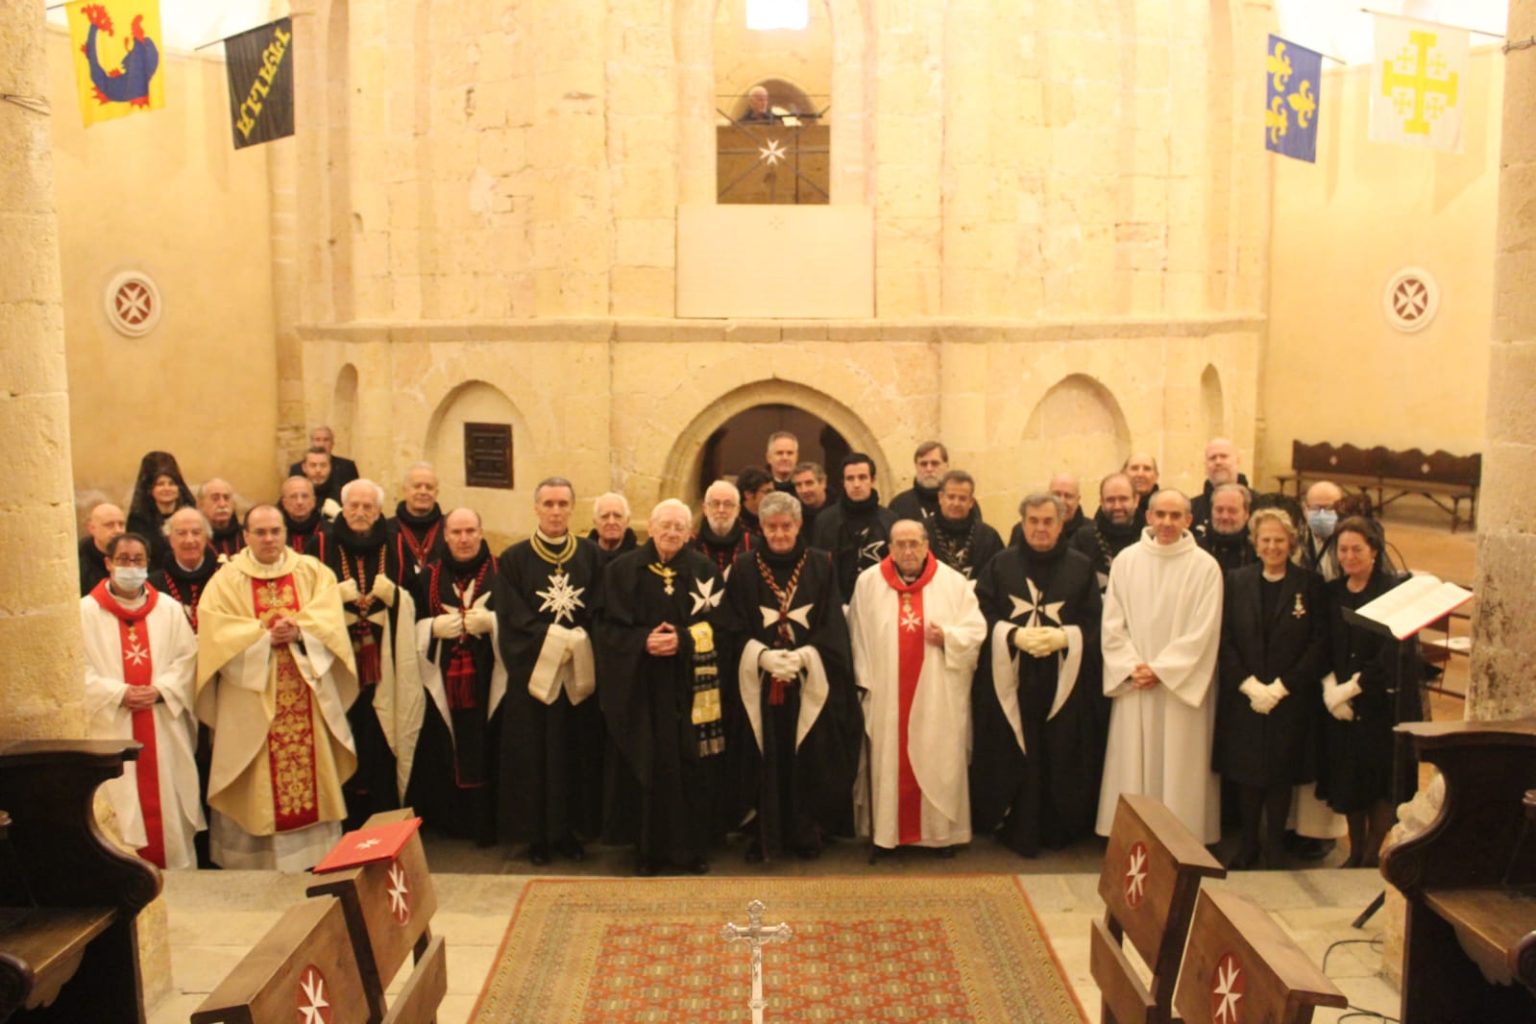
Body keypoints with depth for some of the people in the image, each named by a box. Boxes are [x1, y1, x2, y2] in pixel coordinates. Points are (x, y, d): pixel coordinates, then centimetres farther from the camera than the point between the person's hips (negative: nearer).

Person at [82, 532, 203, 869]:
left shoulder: (169, 609, 8)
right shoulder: (86, 611, 0)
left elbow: (187, 657, 4)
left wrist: (161, 689, -12)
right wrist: (119, 693, -15)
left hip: (164, 725, 2)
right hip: (112, 728, -2)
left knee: (168, 802, 6)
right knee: (120, 805, 0)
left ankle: (178, 869, 16)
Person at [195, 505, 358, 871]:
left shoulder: (312, 572, 8)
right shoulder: (227, 580, 2)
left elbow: (329, 617, -3)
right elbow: (215, 630, -9)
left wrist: (298, 630, -20)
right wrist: (264, 635, -18)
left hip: (306, 694, 2)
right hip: (251, 697, -2)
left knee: (312, 768, 5)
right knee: (258, 780, 0)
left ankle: (318, 855, 15)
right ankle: (257, 857, 9)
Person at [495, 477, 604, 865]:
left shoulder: (590, 554, 6)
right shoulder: (514, 559, 1)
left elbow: (600, 613, 3)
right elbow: (512, 619, -5)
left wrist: (577, 643, -12)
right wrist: (555, 640, -14)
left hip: (580, 673, 2)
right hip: (533, 672, -2)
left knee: (577, 751, 4)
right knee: (534, 755, 2)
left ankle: (570, 830, 15)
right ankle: (538, 835, 12)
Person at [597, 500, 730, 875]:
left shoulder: (704, 571, 4)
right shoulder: (623, 569, 2)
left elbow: (718, 624, 0)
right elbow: (609, 627, 0)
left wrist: (682, 640, -17)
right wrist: (644, 641, -18)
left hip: (690, 688, 1)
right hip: (641, 687, 0)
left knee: (692, 767, 2)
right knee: (646, 766, 2)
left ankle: (692, 846, 15)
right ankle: (648, 847, 15)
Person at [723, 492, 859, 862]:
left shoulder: (821, 566, 4)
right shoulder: (745, 568, 4)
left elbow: (832, 626, -2)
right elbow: (736, 627, -1)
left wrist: (802, 655, -17)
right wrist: (762, 655, -18)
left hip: (809, 682, 0)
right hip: (758, 681, 0)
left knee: (809, 759, 3)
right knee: (763, 760, 2)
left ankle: (806, 833, 16)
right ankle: (763, 835, 14)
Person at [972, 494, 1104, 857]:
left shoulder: (1082, 567, 5)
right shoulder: (1000, 565, 6)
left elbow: (1095, 623, 1)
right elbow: (983, 616, 0)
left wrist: (1063, 637, -16)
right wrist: (1014, 635, -16)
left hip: (1065, 683, 0)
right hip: (1010, 681, 0)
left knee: (1061, 756, 3)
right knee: (1013, 757, 2)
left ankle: (1058, 830, 17)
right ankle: (1016, 830, 15)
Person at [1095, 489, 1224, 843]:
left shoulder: (1205, 566, -4)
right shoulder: (1126, 560, 3)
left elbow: (1203, 632, -8)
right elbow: (1112, 623, 3)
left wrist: (1160, 670, -11)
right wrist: (1132, 666, -9)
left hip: (1180, 686, -2)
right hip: (1134, 684, 2)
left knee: (1178, 767, 3)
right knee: (1132, 763, 6)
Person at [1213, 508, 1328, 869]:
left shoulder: (1310, 584, -1)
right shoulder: (1236, 581, 3)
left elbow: (1319, 643, -4)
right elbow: (1225, 639, 1)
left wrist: (1282, 687, -11)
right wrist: (1249, 685, -10)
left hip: (1291, 700, -1)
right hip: (1243, 697, 1)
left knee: (1281, 774, 6)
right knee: (1246, 774, 7)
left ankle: (1274, 846, 20)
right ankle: (1249, 844, 21)